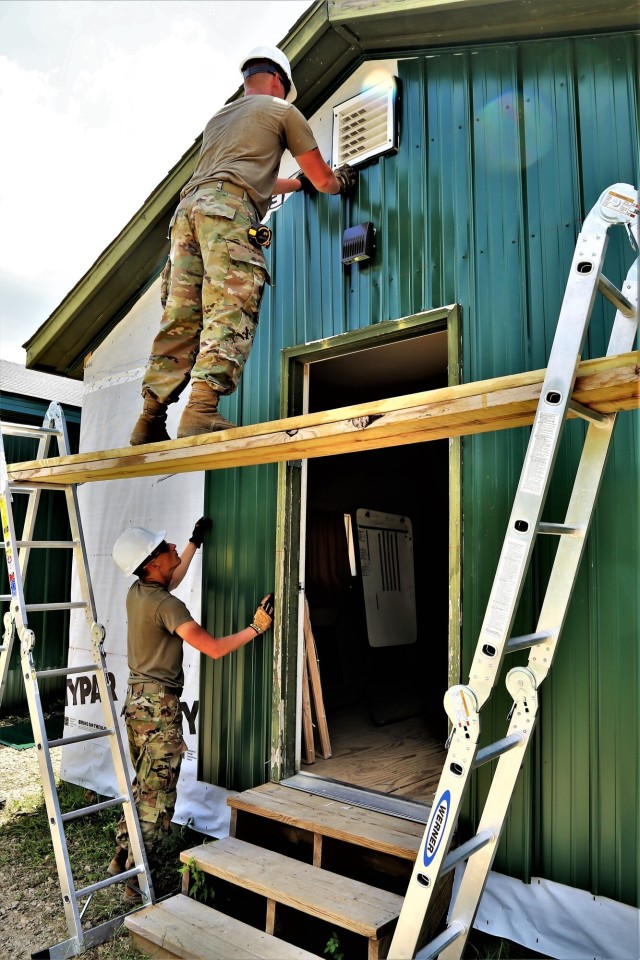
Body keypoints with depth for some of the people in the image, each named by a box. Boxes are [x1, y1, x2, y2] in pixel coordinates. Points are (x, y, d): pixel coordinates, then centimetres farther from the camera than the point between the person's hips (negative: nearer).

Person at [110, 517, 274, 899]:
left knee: (143, 786, 21)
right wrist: (256, 626, -13)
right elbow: (215, 648, -23)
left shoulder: (137, 592, 3)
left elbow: (172, 581, 27)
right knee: (158, 796, 2)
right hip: (160, 705, -9)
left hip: (137, 699, 9)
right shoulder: (167, 606, -23)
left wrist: (194, 543, 32)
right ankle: (136, 879, 9)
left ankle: (122, 859, 31)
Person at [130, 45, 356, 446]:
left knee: (181, 319, 0)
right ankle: (201, 410, -32)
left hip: (188, 207, 7)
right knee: (230, 311, -17)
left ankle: (151, 419, -6)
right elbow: (323, 178, 19)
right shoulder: (281, 110, 18)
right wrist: (341, 182, 42)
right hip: (228, 210, -6)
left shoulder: (219, 117, 38)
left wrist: (299, 184, 57)